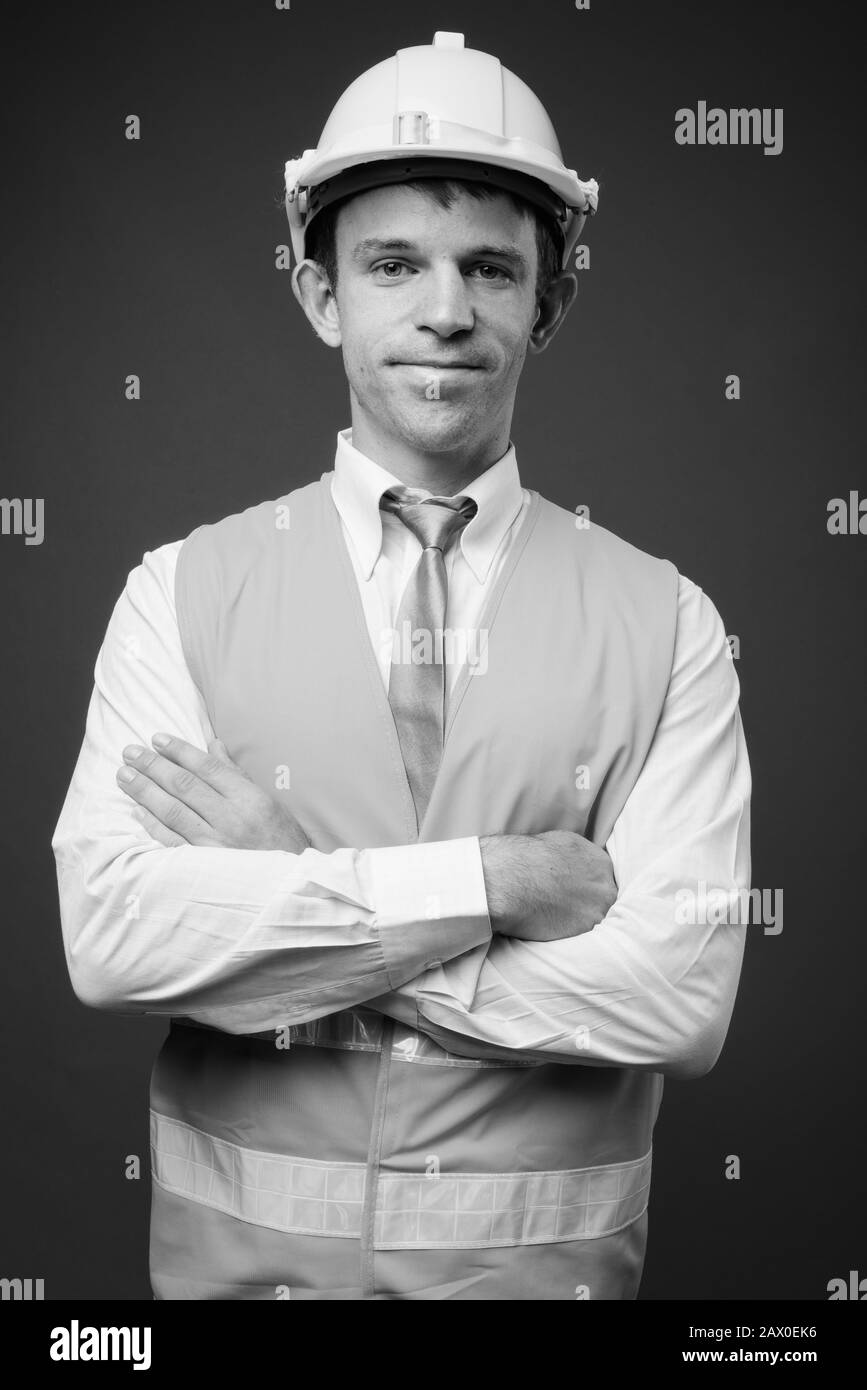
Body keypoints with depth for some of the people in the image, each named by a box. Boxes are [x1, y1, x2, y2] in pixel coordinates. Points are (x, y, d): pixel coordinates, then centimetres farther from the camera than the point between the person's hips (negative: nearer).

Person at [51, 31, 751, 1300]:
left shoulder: (664, 623, -7)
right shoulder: (184, 591, -5)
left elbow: (682, 997, -16)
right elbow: (110, 937, -17)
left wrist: (268, 929, -17)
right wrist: (495, 882, -22)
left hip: (544, 1254, 0)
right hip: (240, 1245, 1)